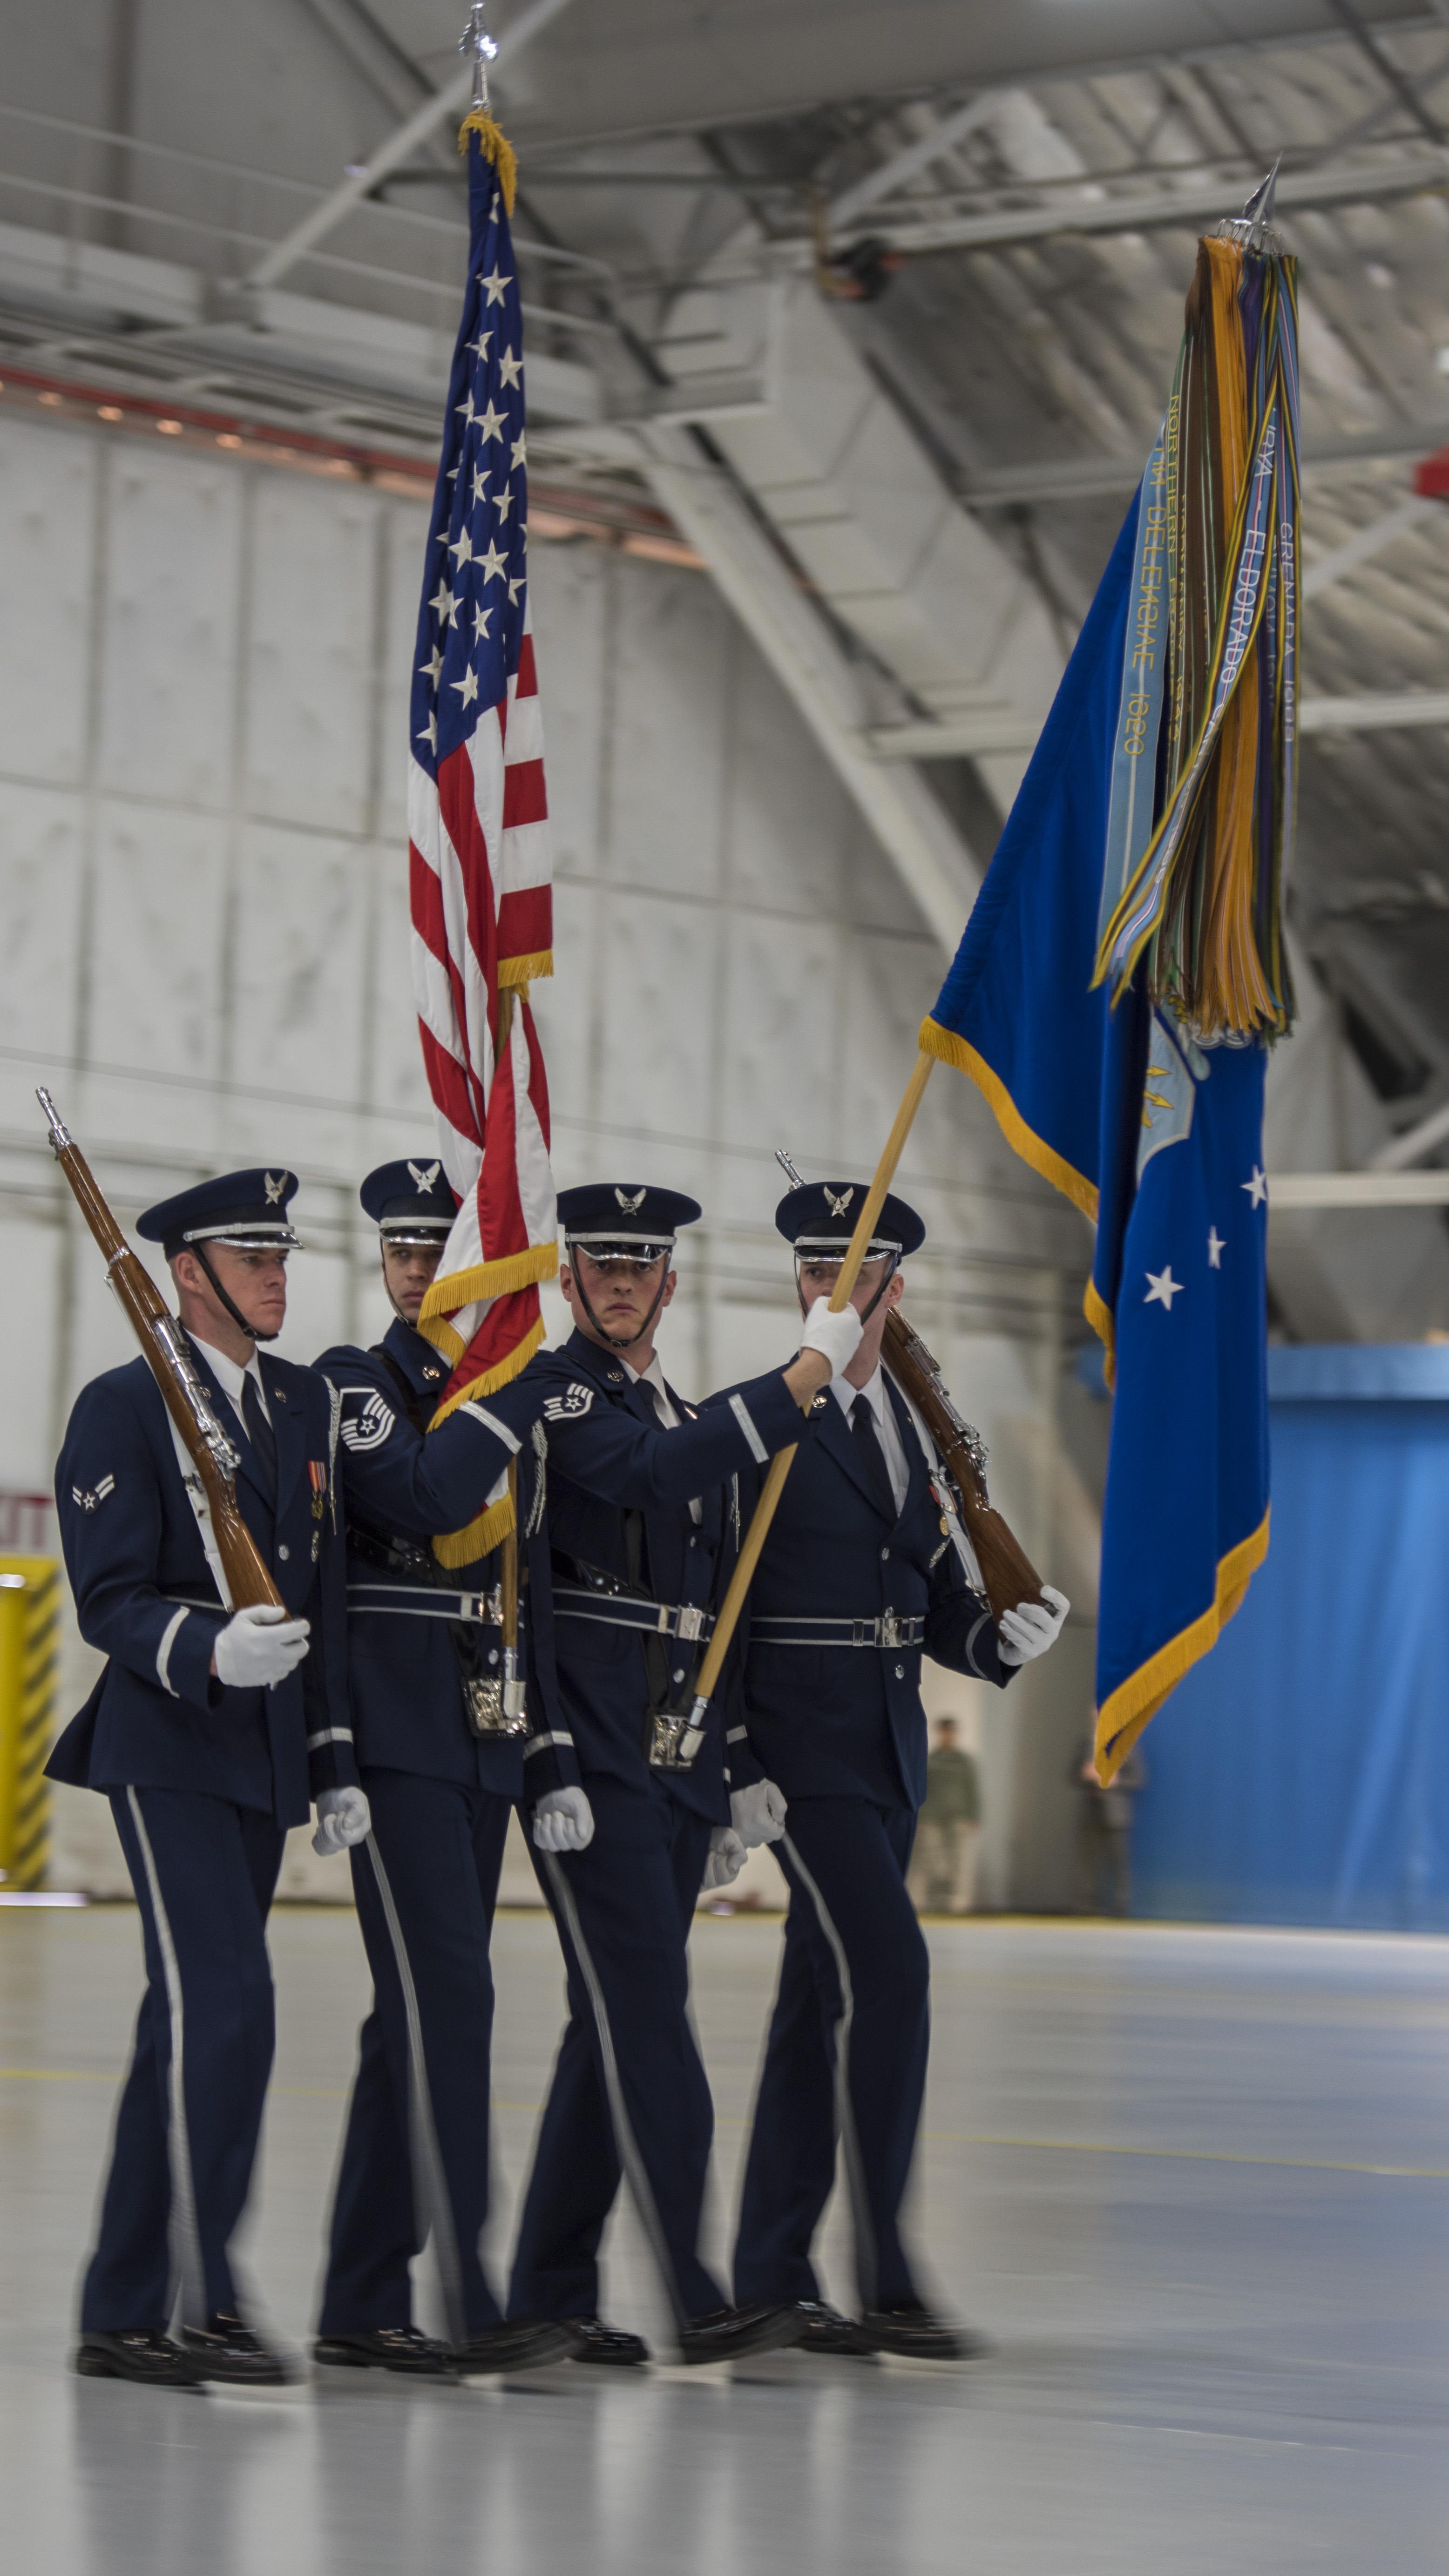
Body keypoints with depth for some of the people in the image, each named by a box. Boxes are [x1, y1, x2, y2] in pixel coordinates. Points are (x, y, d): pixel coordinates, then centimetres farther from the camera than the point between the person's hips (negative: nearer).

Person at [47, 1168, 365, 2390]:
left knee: (188, 2028, 9)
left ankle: (121, 2313, 14)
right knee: (226, 2006, -17)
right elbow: (110, 1600, -12)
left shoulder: (306, 1402, 14)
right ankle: (206, 2298, -14)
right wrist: (210, 1648, -31)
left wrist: (336, 1761, 14)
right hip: (168, 1749, -7)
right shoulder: (123, 1407, -6)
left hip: (266, 1753, 7)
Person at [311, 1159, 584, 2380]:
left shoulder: (508, 1406, 17)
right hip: (395, 1731, -7)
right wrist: (511, 1388, -13)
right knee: (448, 1994, -14)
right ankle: (468, 2302, -15)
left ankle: (362, 2307, 12)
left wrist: (553, 1758, 14)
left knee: (418, 2016, 8)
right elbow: (424, 1499, -21)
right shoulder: (352, 1385, -2)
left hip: (487, 1740, 7)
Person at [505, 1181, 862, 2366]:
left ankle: (552, 2291, 13)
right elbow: (647, 1470, -24)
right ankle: (695, 2296, -16)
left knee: (621, 2018, 7)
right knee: (647, 2005, -13)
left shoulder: (698, 1423, 21)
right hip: (589, 1745, -8)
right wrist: (807, 1374, -20)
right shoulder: (550, 1390, -3)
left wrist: (735, 1775, 22)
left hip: (679, 1755, 8)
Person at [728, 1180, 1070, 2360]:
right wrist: (731, 1765, -15)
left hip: (891, 1751, 7)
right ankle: (884, 2277, -13)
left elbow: (945, 1614, 18)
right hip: (799, 1744, -7)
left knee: (823, 2006, 8)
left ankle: (772, 2278, 13)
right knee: (887, 1973, -16)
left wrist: (1004, 1636, -4)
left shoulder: (918, 1433, 15)